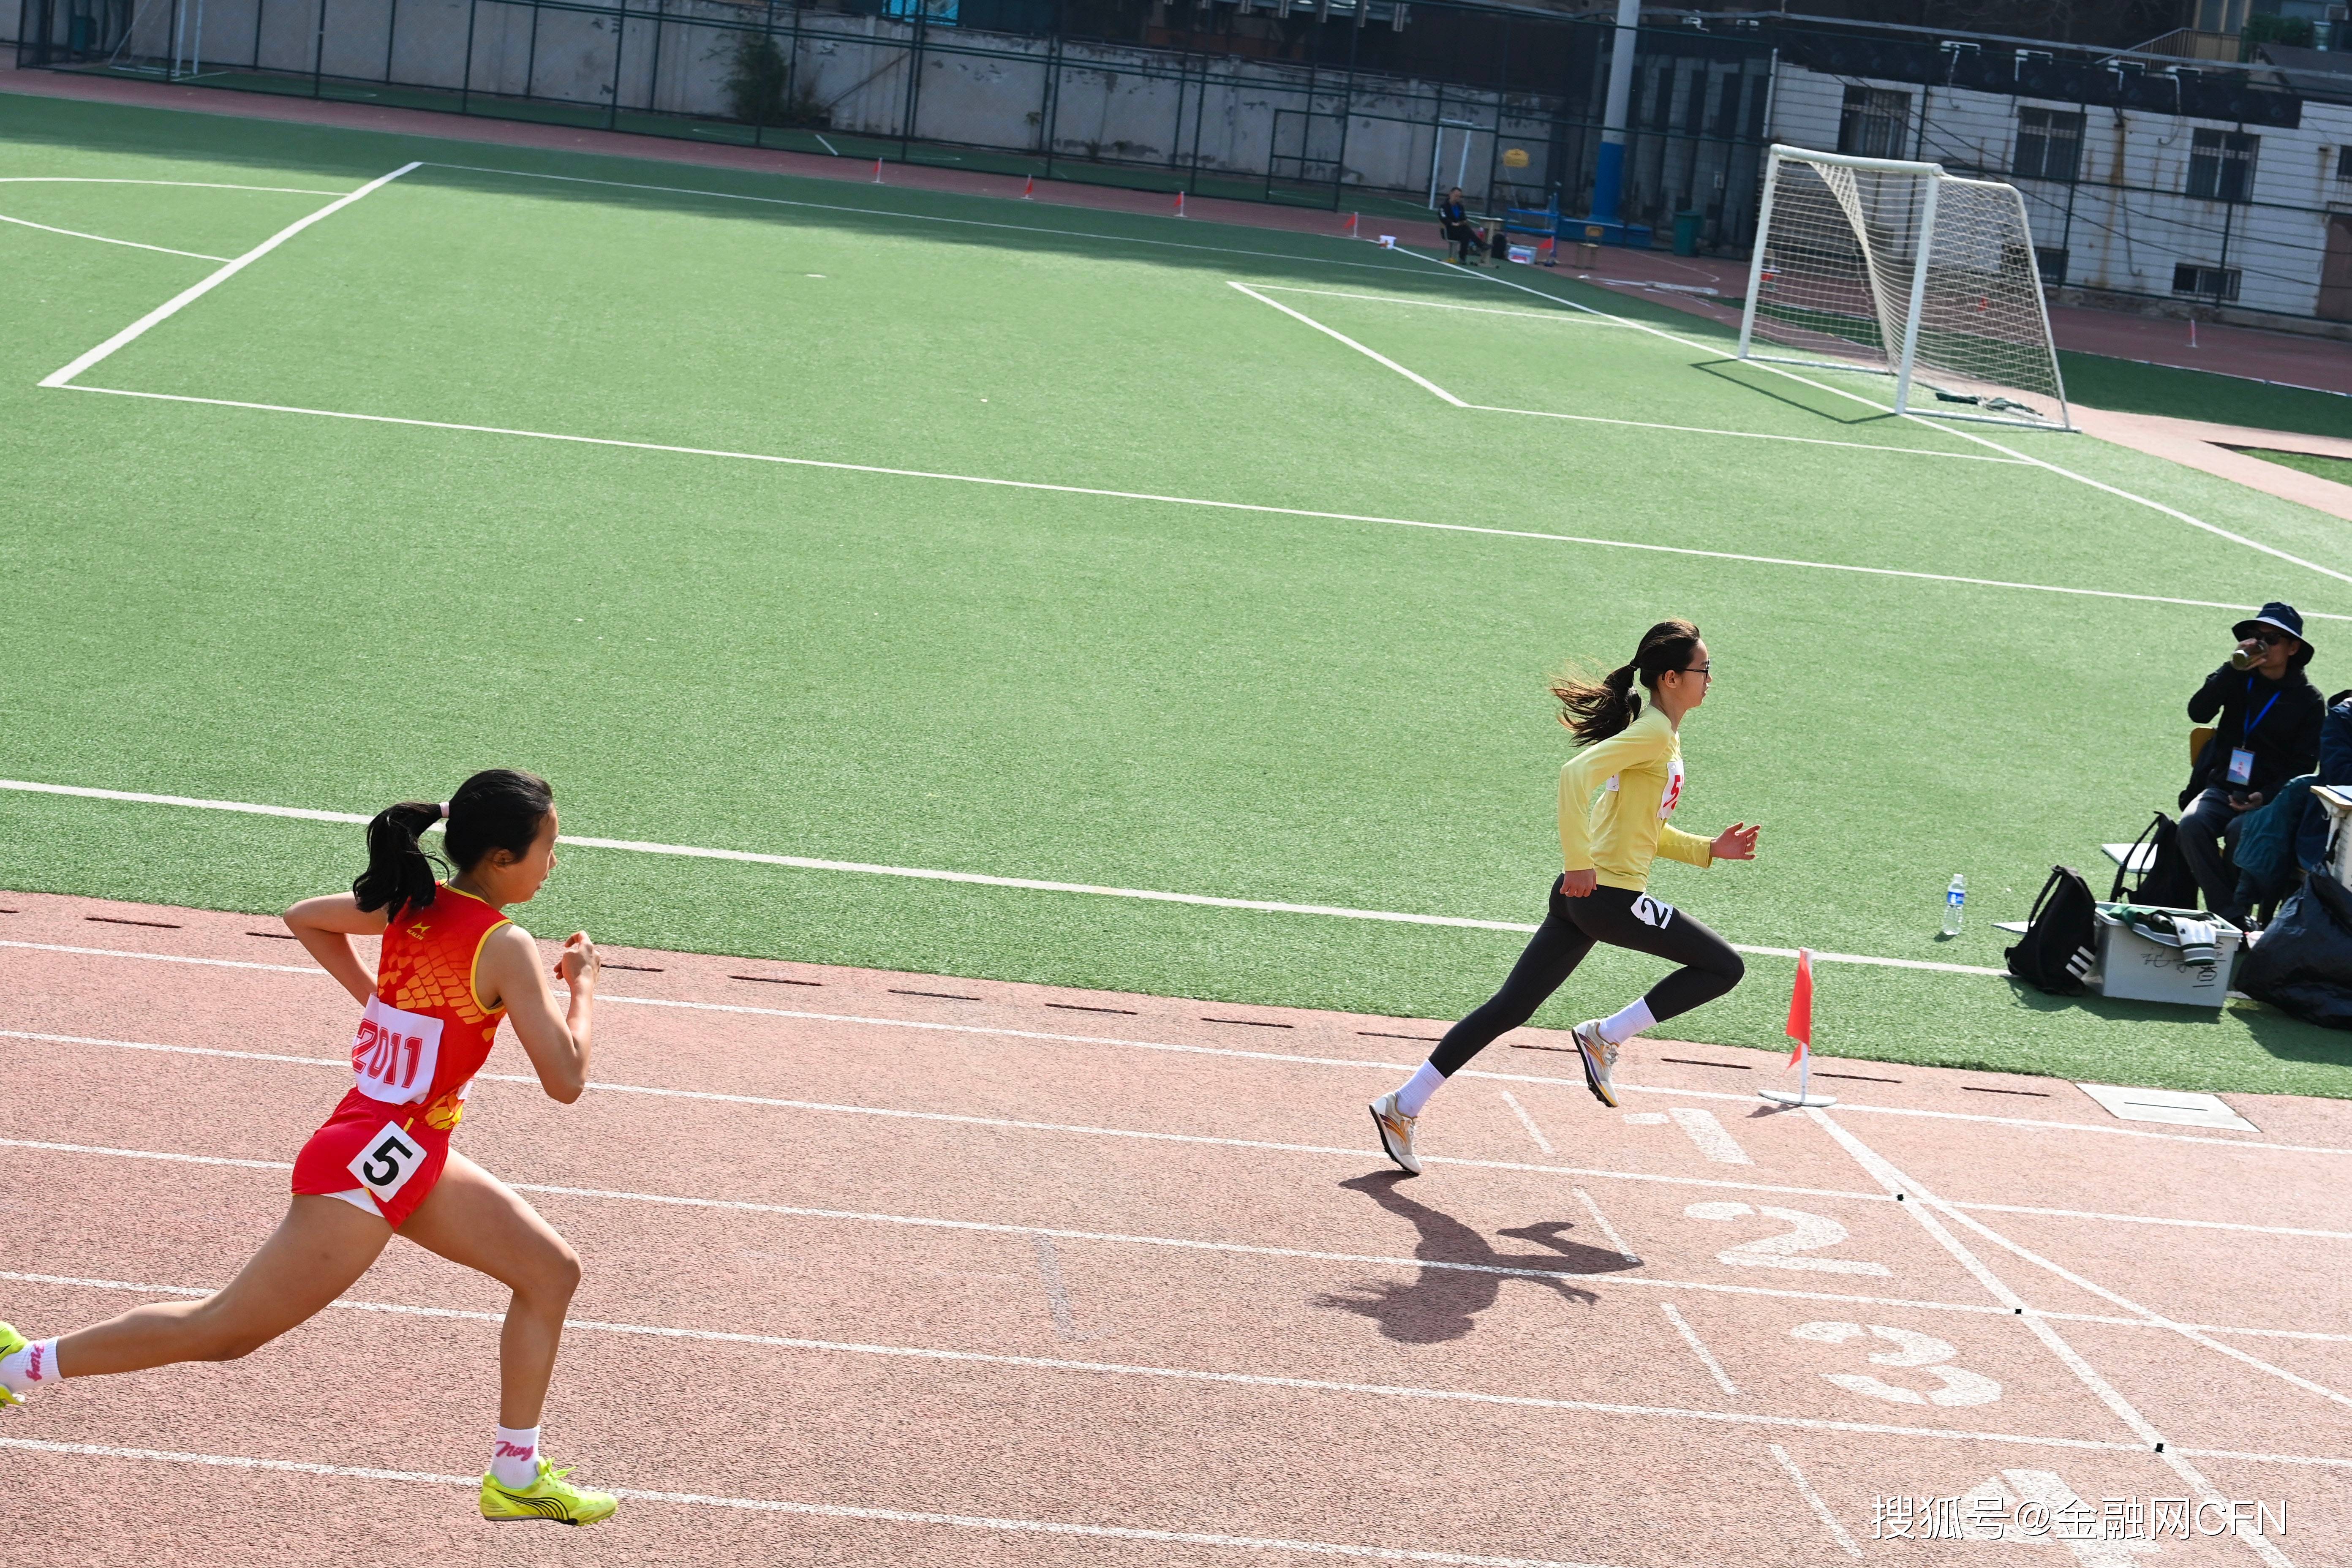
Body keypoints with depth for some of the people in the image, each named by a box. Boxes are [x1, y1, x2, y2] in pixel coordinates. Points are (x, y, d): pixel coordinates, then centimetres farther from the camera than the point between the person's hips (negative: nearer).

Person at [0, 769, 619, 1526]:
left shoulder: (413, 904, 4)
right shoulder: (505, 947, -19)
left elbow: (303, 916, 19)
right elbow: (566, 1080, -19)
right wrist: (583, 985, -4)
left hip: (407, 1156, 9)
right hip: (370, 1164, -9)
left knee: (552, 1271, 12)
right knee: (225, 1330, 1)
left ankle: (516, 1477, 19)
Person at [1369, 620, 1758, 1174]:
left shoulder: (1662, 735, 18)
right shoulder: (1654, 733, -12)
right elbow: (1577, 773, -25)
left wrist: (1710, 850, 19)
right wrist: (1579, 864, -24)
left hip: (1583, 898, 9)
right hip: (1609, 895, -9)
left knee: (1509, 1010, 9)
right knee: (1724, 967, 1)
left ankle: (1402, 1106, 8)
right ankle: (1606, 1035, 0)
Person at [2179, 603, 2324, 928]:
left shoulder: (2308, 699, 2)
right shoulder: (2238, 679, 10)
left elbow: (2304, 765, -1)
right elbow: (2198, 713, -7)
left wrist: (2265, 797, -17)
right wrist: (2235, 668, -16)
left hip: (2271, 798, -3)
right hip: (2222, 787, 3)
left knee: (2240, 832, -35)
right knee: (2192, 825, -29)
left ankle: (2231, 910, -16)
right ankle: (2232, 916, -29)